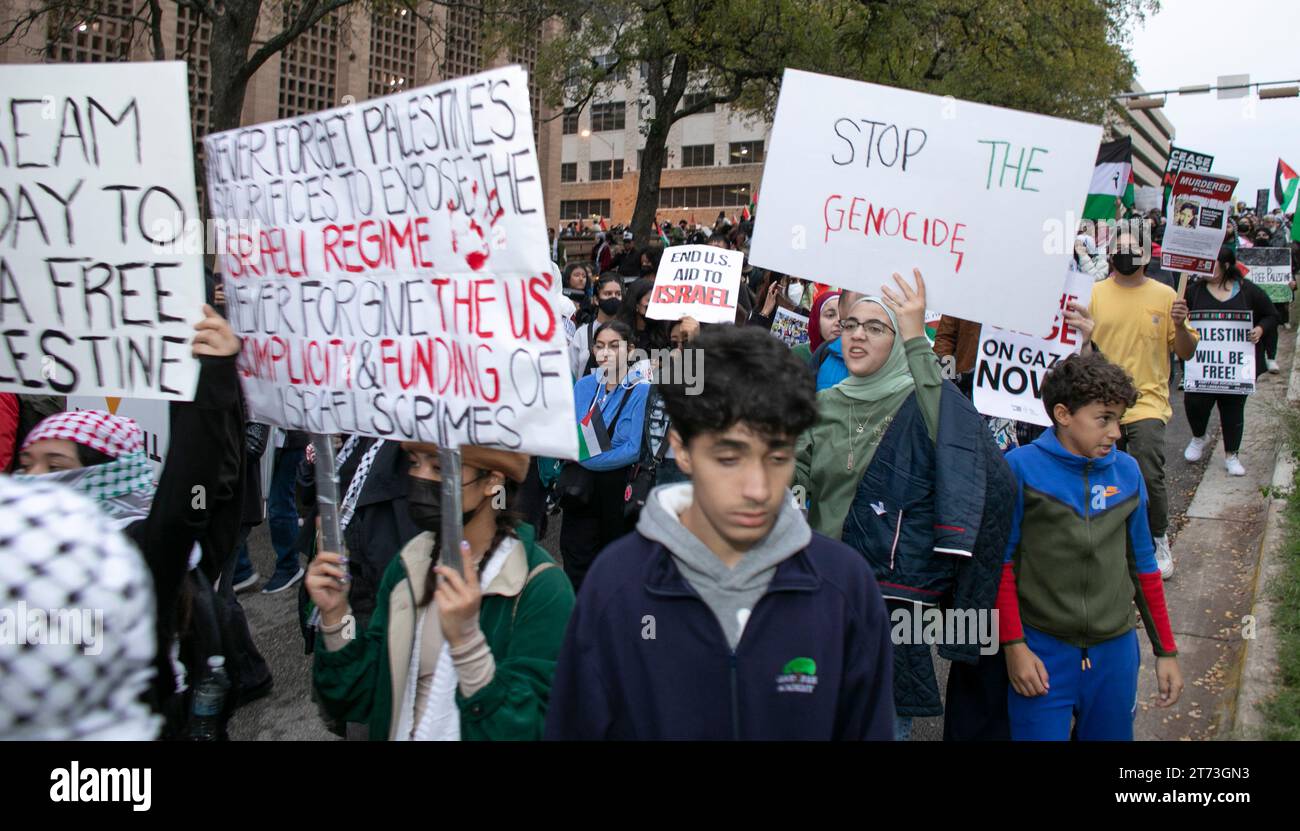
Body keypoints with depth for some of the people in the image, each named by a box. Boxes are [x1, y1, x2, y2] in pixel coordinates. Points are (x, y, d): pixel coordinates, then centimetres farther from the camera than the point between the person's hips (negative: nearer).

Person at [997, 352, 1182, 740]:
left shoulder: (1127, 471, 4)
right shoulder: (1021, 468, -9)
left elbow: (1143, 565, 11)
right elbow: (1002, 564, -7)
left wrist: (1166, 650, 13)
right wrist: (1014, 646, -10)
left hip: (1115, 650, 4)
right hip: (1042, 651, -4)